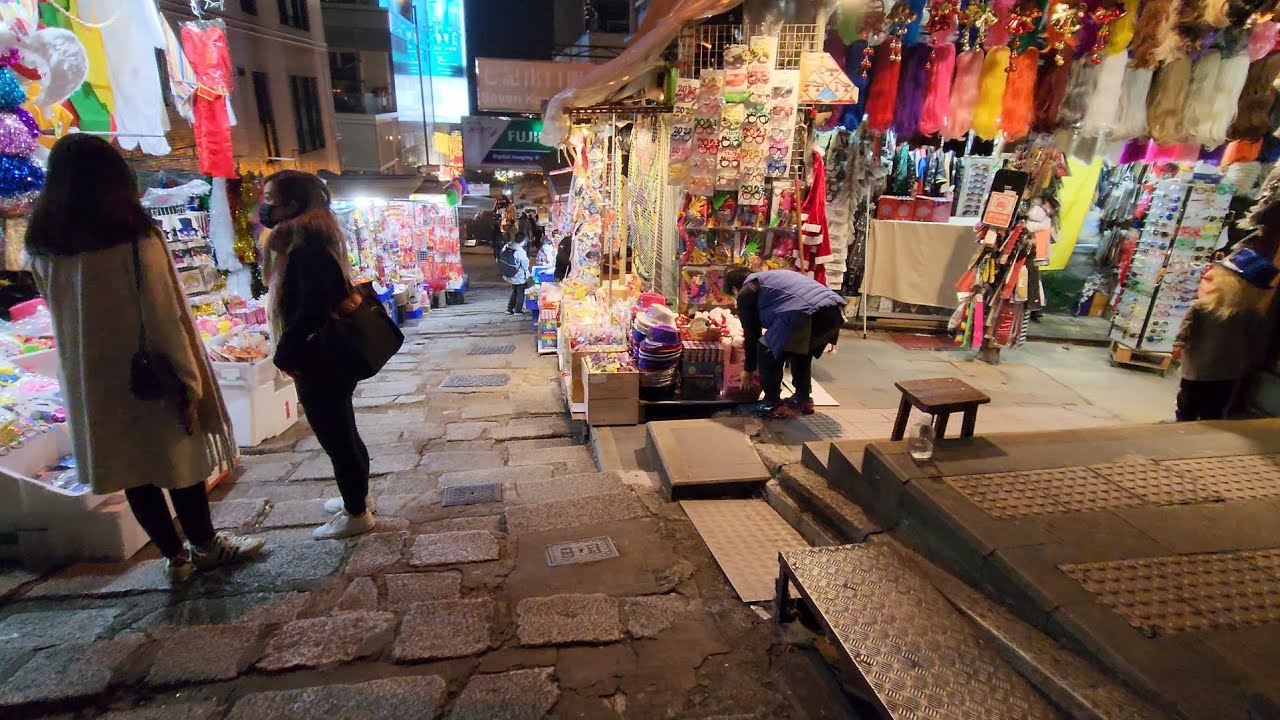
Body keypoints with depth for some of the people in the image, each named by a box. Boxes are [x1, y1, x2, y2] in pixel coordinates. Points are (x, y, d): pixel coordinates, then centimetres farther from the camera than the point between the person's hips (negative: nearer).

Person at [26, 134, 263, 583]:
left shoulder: (41, 246, 1)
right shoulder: (133, 238, -15)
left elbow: (61, 313, 9)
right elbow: (163, 318, -16)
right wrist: (189, 384, -12)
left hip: (91, 382, 5)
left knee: (134, 470, 13)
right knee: (181, 459, 11)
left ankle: (175, 556, 26)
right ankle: (205, 546, 27)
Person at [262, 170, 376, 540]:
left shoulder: (307, 249, -21)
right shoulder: (310, 239, 11)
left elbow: (311, 312, -27)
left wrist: (286, 356, -16)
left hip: (317, 365, -10)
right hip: (329, 359, 10)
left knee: (337, 439, 2)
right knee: (343, 434, 21)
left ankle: (356, 514, 17)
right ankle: (357, 497, 37)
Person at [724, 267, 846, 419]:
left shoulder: (746, 292, 15)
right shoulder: (770, 277, 38)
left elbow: (752, 334, 17)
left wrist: (748, 370, 29)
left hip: (806, 314, -9)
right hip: (835, 310, 9)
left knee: (767, 351, 10)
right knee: (801, 350, 32)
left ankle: (772, 405, 14)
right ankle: (803, 400, 34)